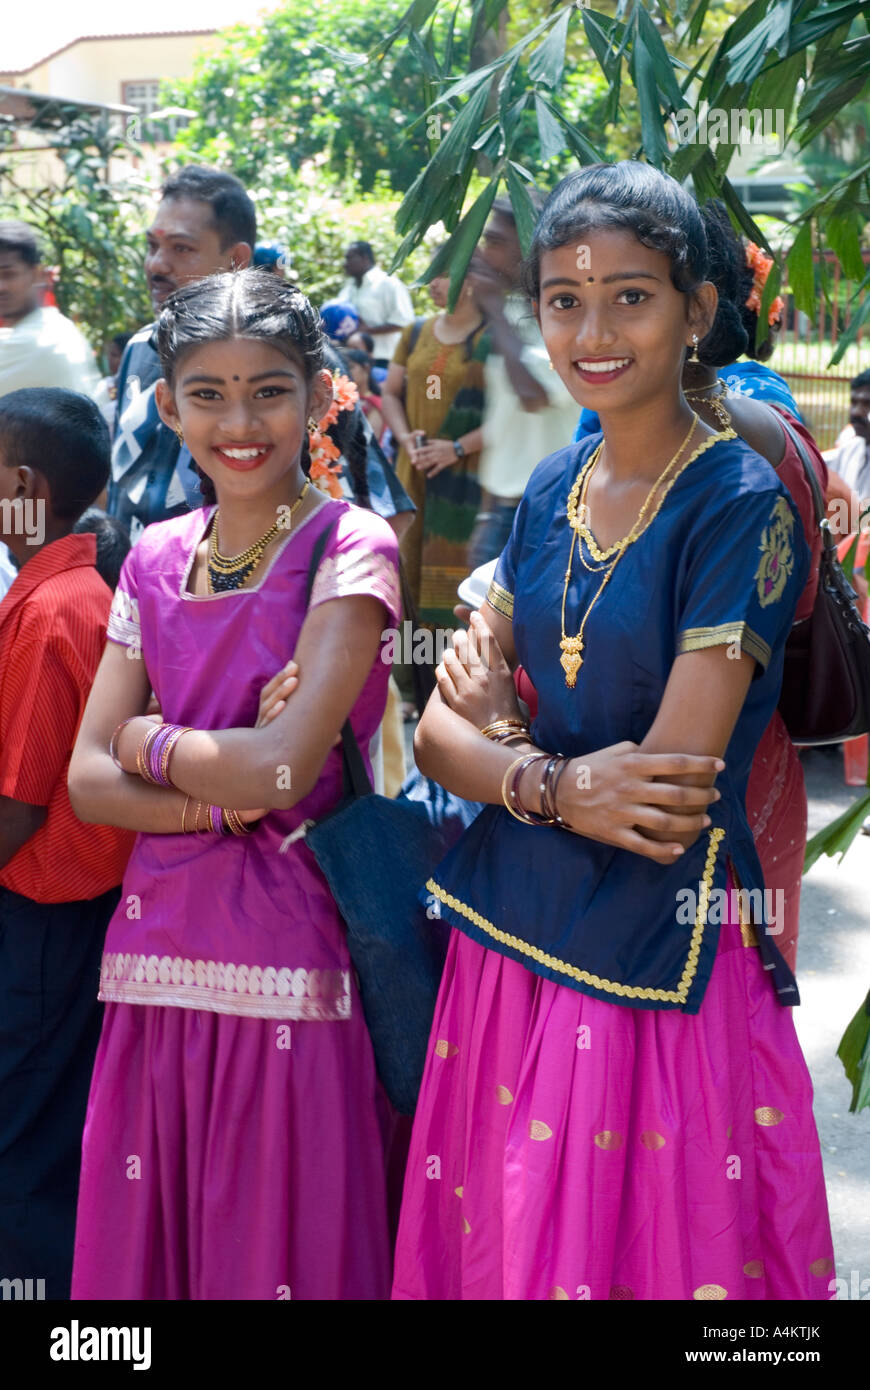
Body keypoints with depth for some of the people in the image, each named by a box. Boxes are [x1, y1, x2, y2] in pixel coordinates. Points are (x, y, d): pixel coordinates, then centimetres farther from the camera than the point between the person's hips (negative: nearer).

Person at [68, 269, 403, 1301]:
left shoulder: (348, 549, -6)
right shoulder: (155, 560, 9)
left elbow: (285, 768, -17)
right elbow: (88, 781, 3)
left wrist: (144, 738, -2)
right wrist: (220, 796, -12)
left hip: (289, 955, -5)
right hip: (156, 953, 5)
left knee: (278, 1249, 6)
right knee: (145, 1244, 12)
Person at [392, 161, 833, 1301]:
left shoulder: (740, 504, -13)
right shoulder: (552, 490, 6)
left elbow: (667, 797, -19)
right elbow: (438, 737, 4)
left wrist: (503, 733, -7)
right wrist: (552, 783, -15)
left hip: (660, 962, -6)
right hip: (510, 938, 6)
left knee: (650, 1255, 9)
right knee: (497, 1249, 17)